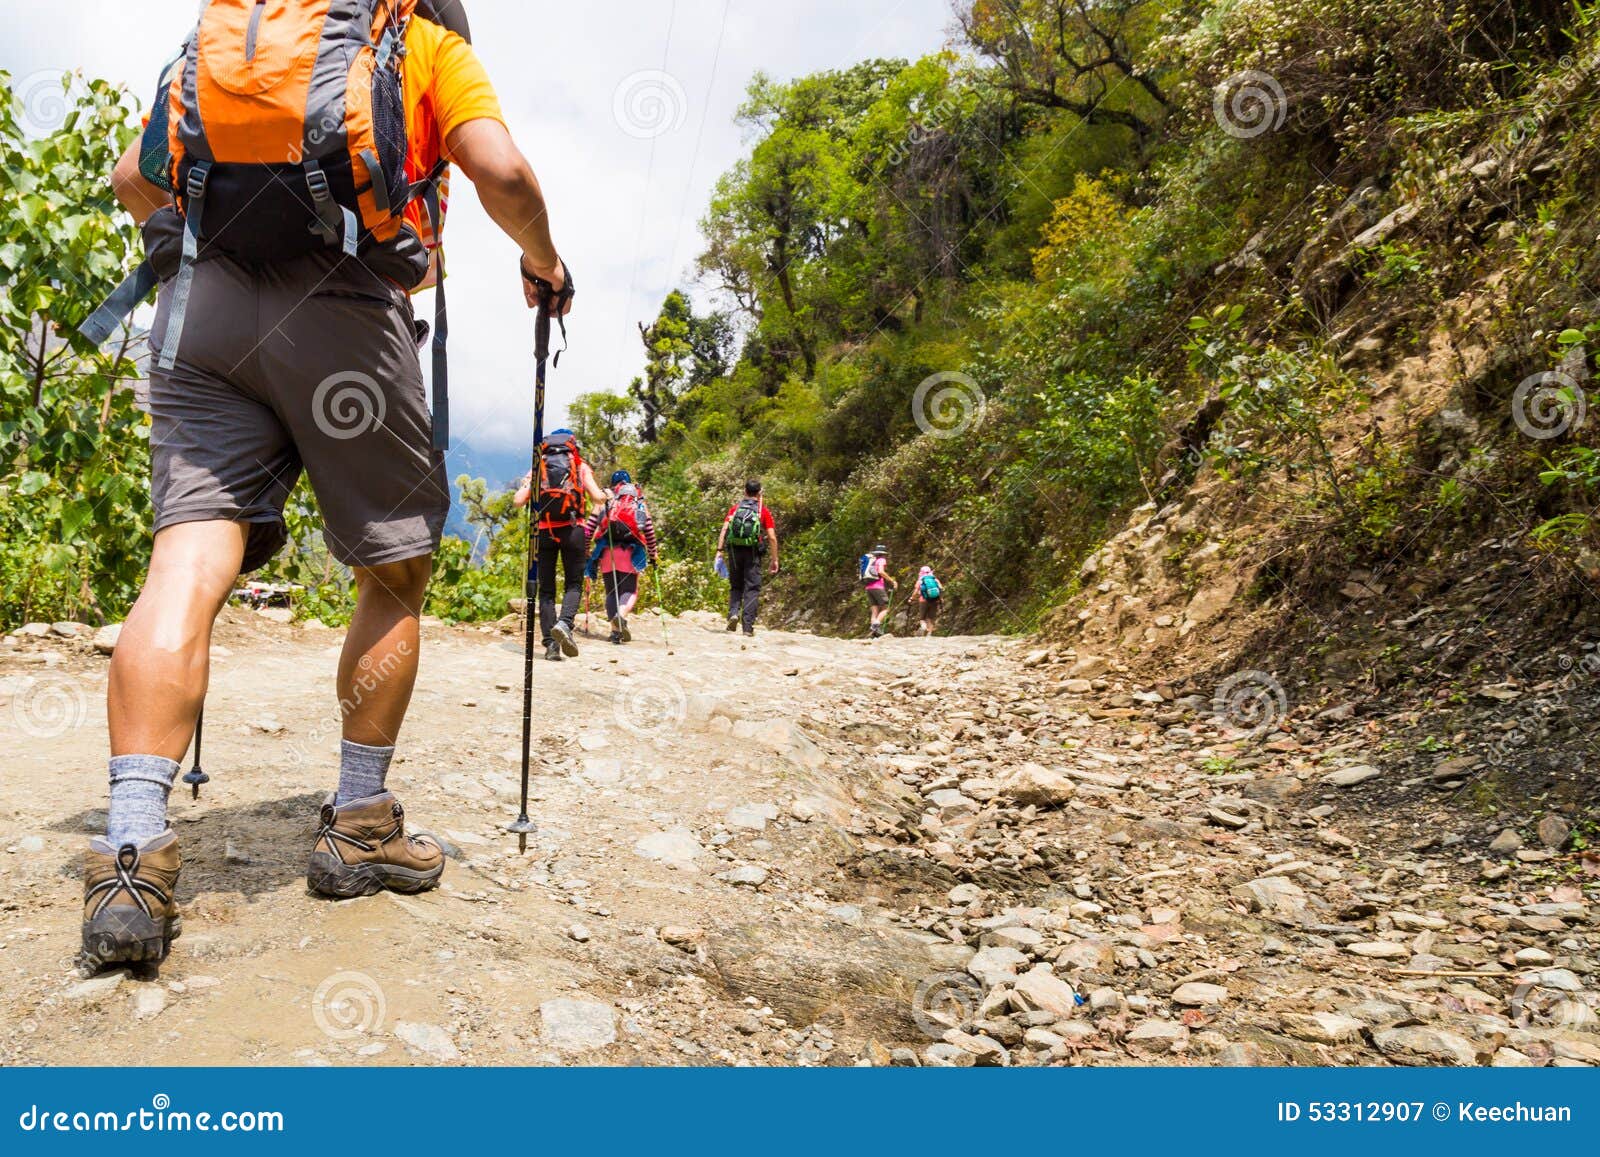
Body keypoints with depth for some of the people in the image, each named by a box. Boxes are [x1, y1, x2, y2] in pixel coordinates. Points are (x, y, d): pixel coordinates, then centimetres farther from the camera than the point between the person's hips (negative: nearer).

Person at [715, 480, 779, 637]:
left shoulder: (735, 508, 10)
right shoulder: (764, 510, 5)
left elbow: (724, 530, -1)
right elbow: (772, 537, -2)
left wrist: (719, 551, -3)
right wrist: (774, 559, 4)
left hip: (734, 551, 2)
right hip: (753, 553, -2)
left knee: (735, 586, 17)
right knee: (752, 589, 3)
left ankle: (733, 613, -6)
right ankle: (748, 627, -2)